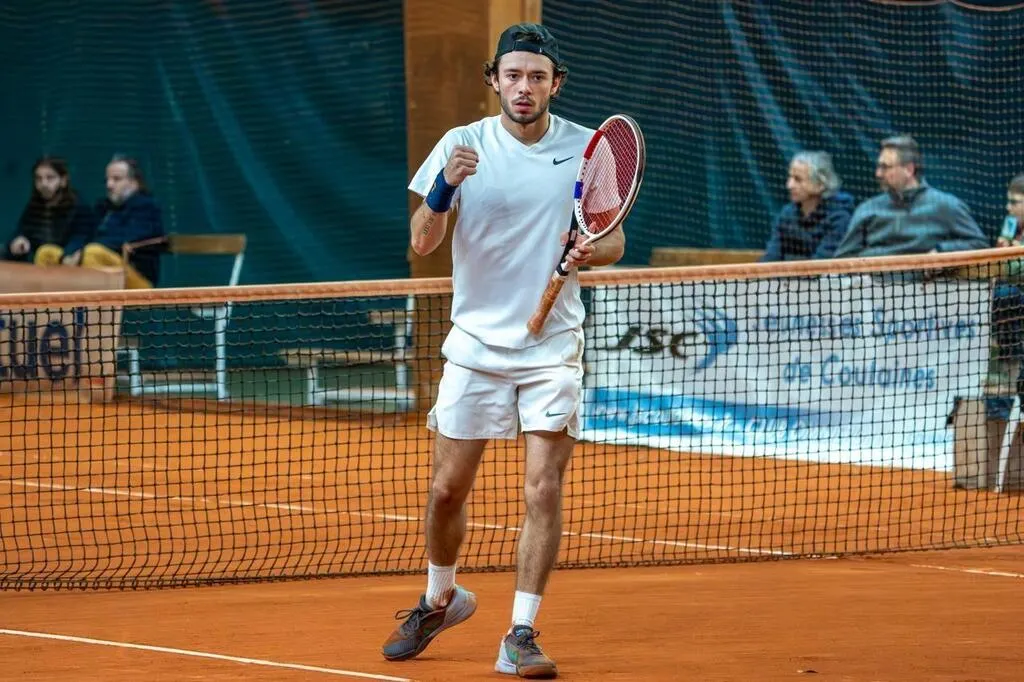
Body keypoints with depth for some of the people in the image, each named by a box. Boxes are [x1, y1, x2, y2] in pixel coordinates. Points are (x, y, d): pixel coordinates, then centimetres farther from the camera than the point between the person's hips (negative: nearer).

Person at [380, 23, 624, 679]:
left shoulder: (586, 148, -2)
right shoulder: (463, 145, -4)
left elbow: (614, 241, 5)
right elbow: (423, 242, -6)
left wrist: (594, 250, -18)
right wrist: (444, 188, -25)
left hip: (552, 347, 0)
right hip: (475, 344, 1)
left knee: (544, 489, -9)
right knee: (448, 488, 7)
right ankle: (440, 600, 33)